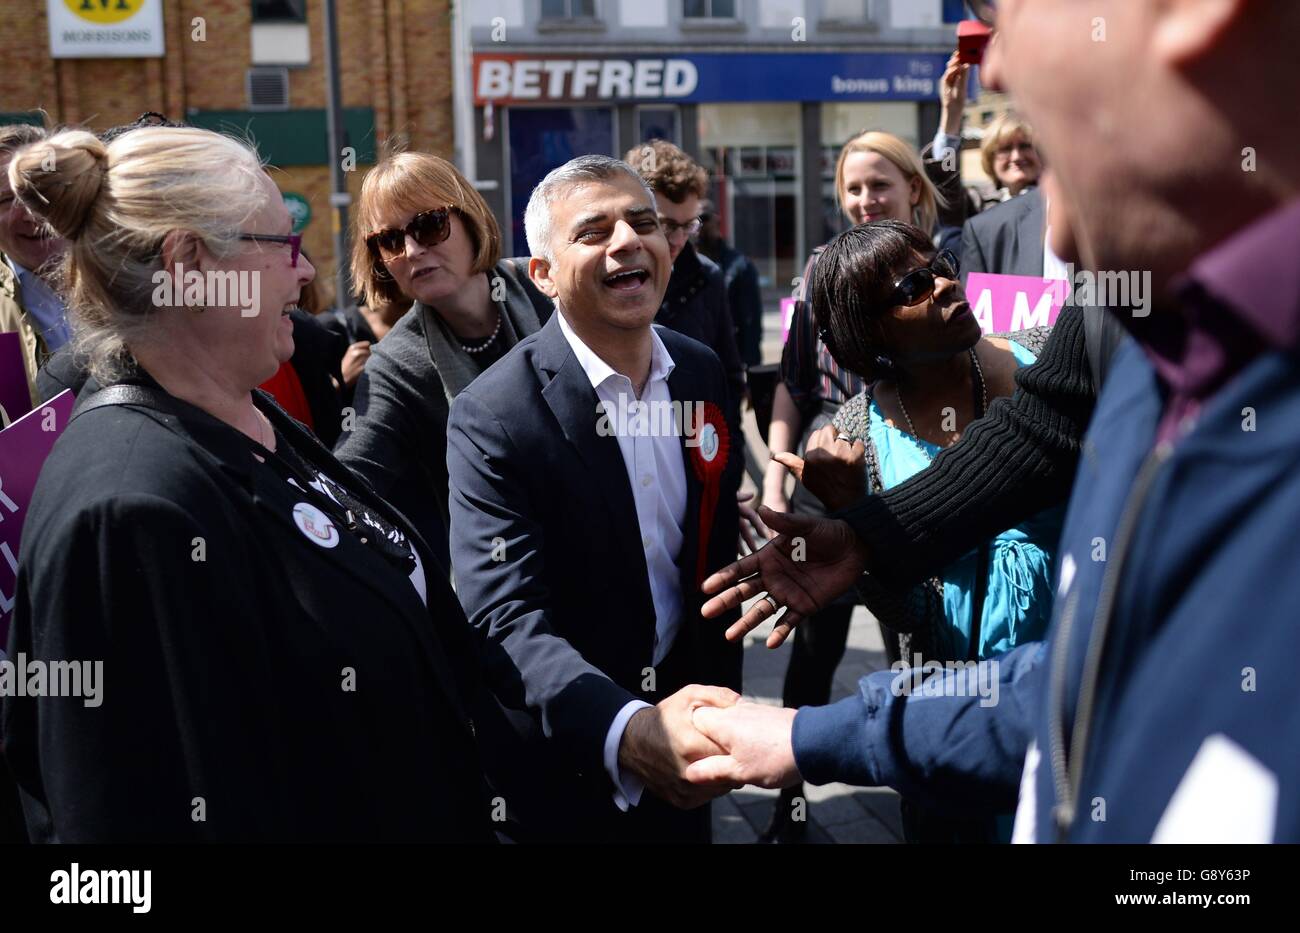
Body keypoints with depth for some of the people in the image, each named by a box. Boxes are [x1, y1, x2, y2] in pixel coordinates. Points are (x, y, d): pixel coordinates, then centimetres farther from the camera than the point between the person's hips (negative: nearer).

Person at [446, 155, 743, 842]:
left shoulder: (703, 373, -3)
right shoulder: (492, 418, -21)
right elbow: (509, 622, -28)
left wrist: (720, 697, 10)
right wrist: (627, 731, -44)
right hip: (568, 772, -4)